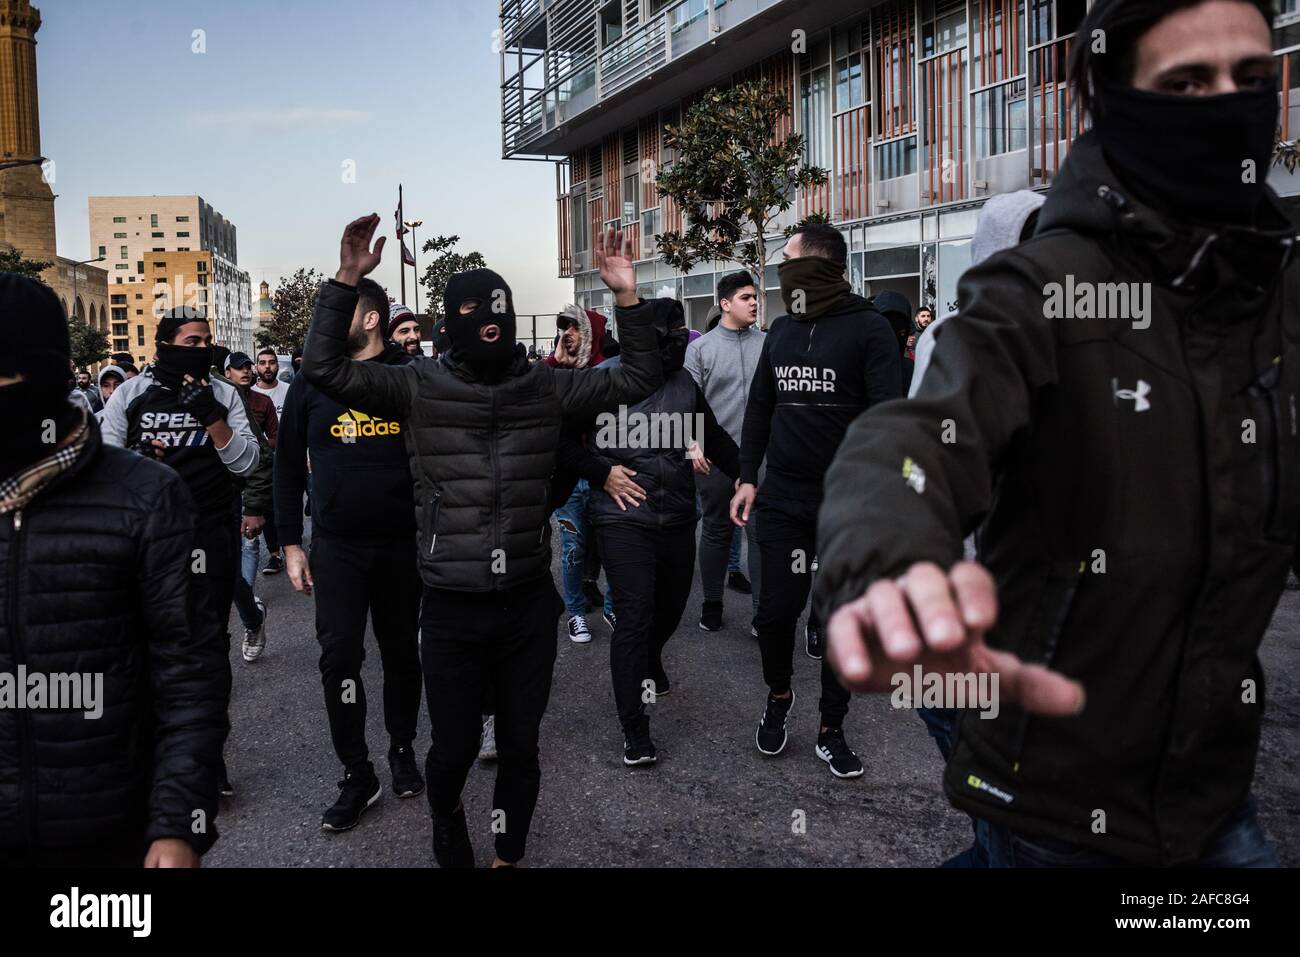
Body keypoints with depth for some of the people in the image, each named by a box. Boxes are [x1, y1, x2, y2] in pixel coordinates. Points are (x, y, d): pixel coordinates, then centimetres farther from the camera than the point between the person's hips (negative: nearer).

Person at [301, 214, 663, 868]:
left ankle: (508, 853, 41)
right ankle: (446, 823, 43)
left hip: (529, 604, 2)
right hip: (452, 610, -2)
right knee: (454, 747, 9)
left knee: (520, 746, 16)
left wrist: (628, 298, -6)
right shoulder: (419, 386, -3)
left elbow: (638, 379, 5)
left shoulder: (545, 386, 3)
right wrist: (345, 281, -18)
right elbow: (324, 367, -10)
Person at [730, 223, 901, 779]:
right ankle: (778, 696, 32)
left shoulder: (869, 328, -6)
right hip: (782, 500, 4)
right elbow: (759, 407, 18)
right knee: (775, 611, 4)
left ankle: (831, 731, 21)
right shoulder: (782, 330, 11)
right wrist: (748, 477, 12)